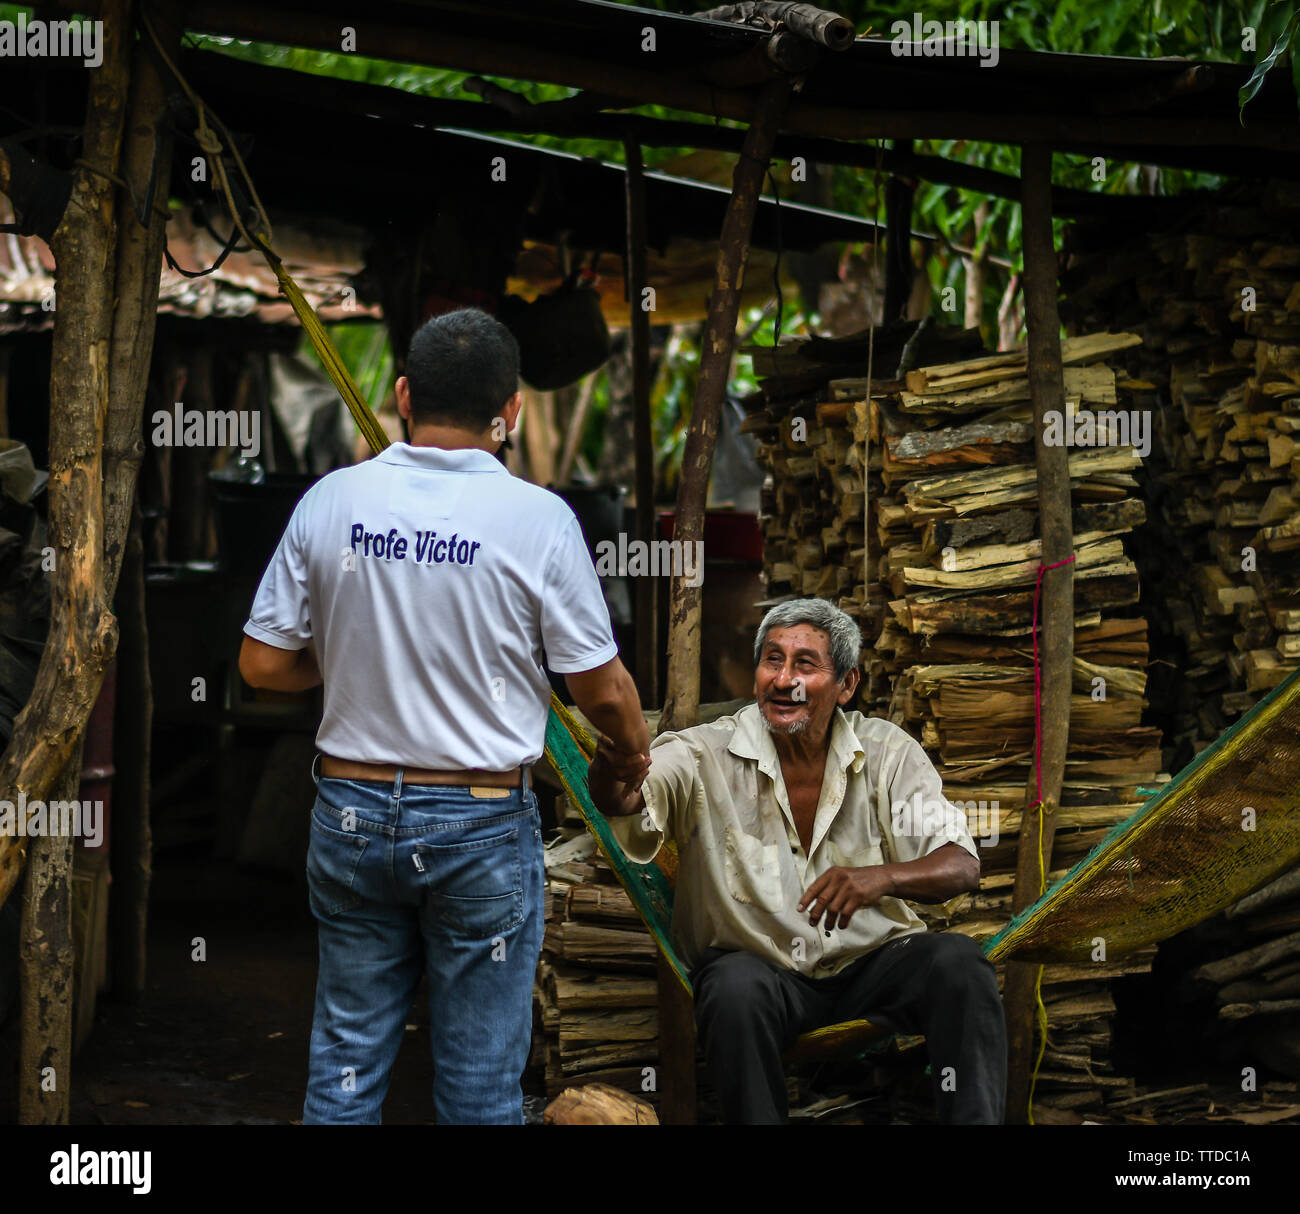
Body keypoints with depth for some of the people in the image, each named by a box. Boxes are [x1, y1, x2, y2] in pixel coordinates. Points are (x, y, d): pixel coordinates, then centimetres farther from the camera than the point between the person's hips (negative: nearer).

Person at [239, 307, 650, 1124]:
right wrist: (634, 752, 16)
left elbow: (263, 665, 0)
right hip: (480, 822, -3)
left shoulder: (330, 501, -3)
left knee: (345, 1061, 13)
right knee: (480, 1077, 8)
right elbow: (603, 690, -5)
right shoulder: (538, 518, -11)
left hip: (351, 810, 3)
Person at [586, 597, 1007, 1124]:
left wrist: (881, 878, -30)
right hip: (757, 963, -2)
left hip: (872, 961, 2)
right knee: (736, 989, -34)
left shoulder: (887, 753, -1)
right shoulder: (707, 755, -6)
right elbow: (630, 799, -26)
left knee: (958, 961, -24)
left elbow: (961, 866, -8)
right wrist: (612, 769, -52)